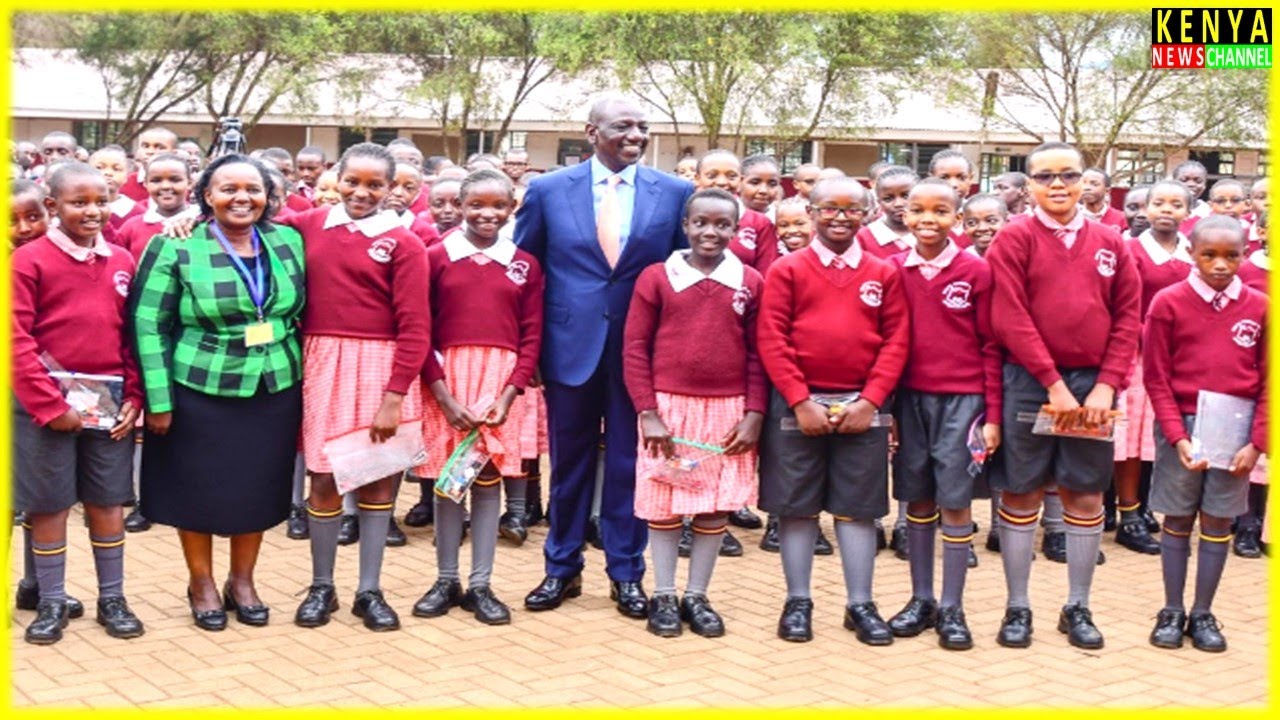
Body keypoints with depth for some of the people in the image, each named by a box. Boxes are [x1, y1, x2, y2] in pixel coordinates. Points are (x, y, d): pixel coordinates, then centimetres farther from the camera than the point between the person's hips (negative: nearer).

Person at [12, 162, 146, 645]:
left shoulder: (122, 261, 7)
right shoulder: (29, 260, -7)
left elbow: (134, 336, 10)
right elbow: (17, 340, -11)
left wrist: (133, 398, 1)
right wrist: (50, 404, -14)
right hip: (46, 402, -3)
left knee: (108, 500, 10)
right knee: (49, 503, 6)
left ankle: (112, 598, 21)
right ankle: (52, 603, 17)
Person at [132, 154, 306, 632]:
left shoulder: (289, 243, 3)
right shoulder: (175, 249, -8)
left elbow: (308, 312, 11)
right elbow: (149, 326, -8)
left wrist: (308, 376, 6)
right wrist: (158, 399, -12)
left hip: (275, 392, 3)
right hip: (201, 392, -3)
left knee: (259, 488, 11)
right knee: (199, 487, 8)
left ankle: (242, 581, 29)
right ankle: (201, 583, 27)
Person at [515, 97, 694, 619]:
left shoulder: (674, 193, 1)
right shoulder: (548, 191, 1)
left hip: (641, 349, 0)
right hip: (570, 346, 0)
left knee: (629, 463, 7)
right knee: (569, 462, 11)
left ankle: (626, 572, 20)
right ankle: (562, 569, 24)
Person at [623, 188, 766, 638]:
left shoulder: (751, 284, 4)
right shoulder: (656, 277, -1)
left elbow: (758, 355, 5)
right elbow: (635, 349, -1)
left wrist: (754, 414, -3)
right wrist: (648, 413, -8)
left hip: (728, 411, 2)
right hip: (667, 407, -1)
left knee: (717, 505, 6)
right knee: (663, 504, 5)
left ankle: (697, 596, 19)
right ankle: (663, 596, 17)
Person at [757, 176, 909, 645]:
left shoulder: (884, 275, 7)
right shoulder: (786, 270, 1)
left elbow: (896, 342, 2)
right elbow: (772, 340, -5)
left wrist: (871, 400, -8)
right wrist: (800, 400, -12)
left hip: (862, 406, 1)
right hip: (797, 404, -1)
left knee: (858, 506, 6)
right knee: (796, 505, 5)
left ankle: (860, 604, 15)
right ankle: (797, 602, 16)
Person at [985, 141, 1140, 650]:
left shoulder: (1110, 244, 8)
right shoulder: (1014, 239, -3)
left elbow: (1128, 318, 5)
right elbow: (1011, 319, -10)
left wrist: (1106, 386, -6)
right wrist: (1054, 384, -13)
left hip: (1092, 385, 3)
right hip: (1028, 383, -3)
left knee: (1086, 495, 8)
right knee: (1021, 494, 3)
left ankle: (1078, 608, 20)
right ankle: (1017, 607, 14)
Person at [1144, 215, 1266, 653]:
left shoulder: (1259, 307, 2)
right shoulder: (1169, 302, -4)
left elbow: (1268, 382, 3)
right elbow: (1157, 378, -4)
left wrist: (1256, 442, -6)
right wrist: (1178, 437, -12)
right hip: (1182, 424, -1)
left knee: (1218, 521, 7)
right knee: (1178, 519, 6)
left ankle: (1203, 614, 17)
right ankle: (1172, 612, 16)